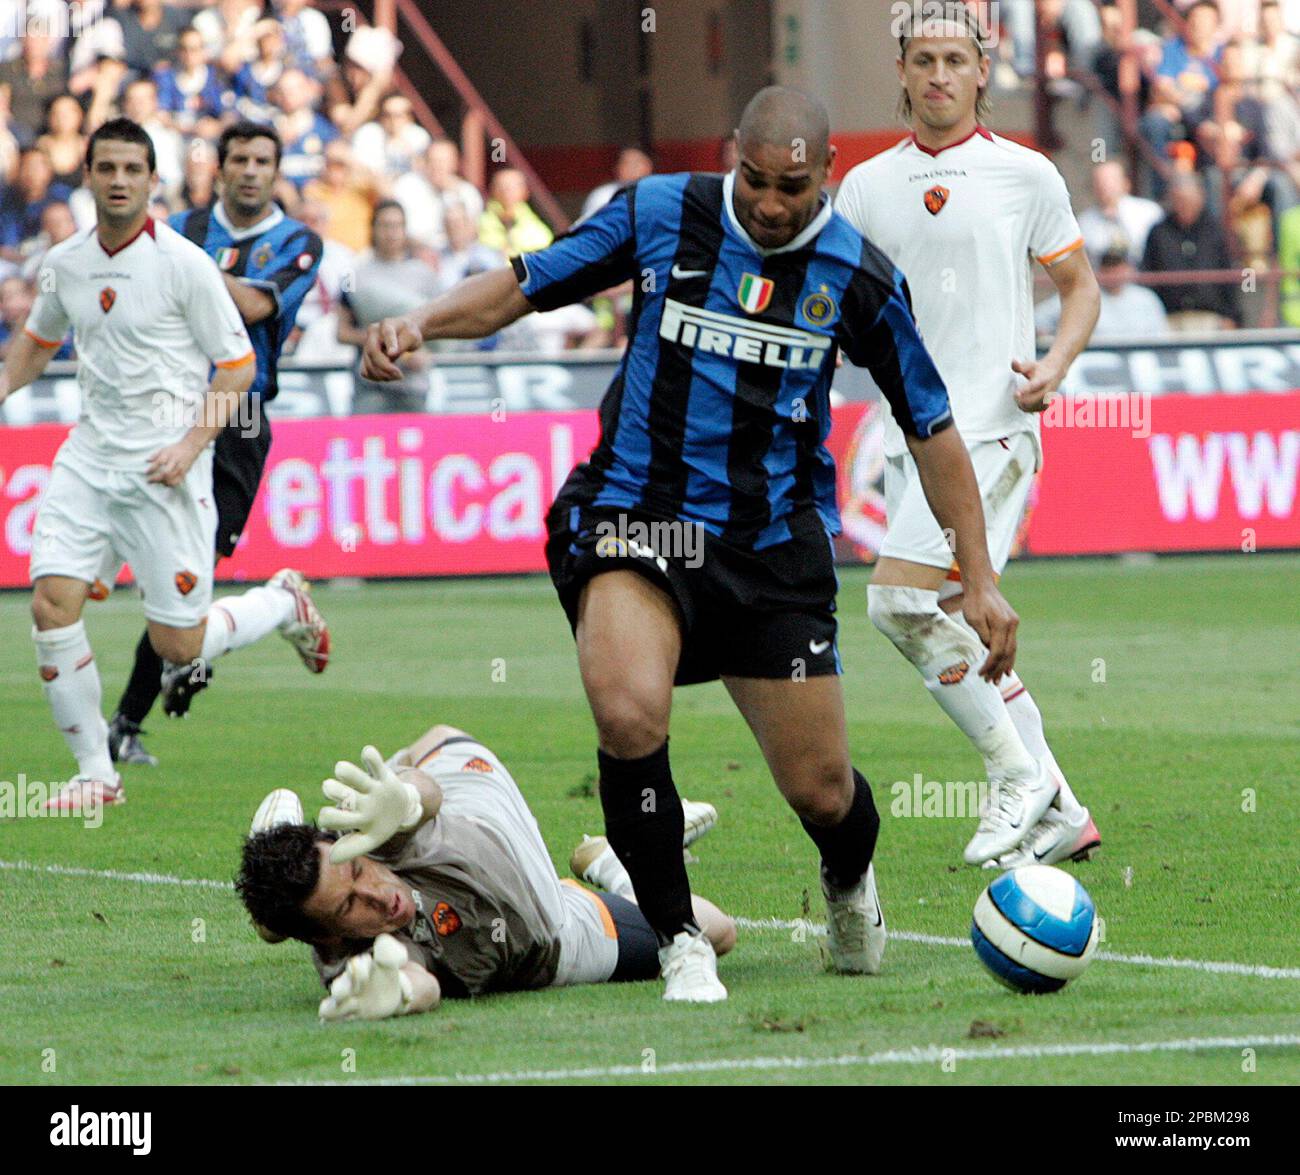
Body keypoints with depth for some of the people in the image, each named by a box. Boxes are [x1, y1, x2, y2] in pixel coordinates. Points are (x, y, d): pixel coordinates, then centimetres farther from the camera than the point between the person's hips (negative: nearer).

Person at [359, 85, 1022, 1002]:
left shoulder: (859, 277, -3)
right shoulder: (660, 214, -5)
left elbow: (932, 428, 6)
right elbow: (526, 286, 3)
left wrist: (980, 580, 5)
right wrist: (422, 322, -16)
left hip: (775, 544, 1)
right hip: (635, 515, -1)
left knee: (821, 789, 1)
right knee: (629, 714, -30)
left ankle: (850, 884, 40)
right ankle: (679, 943, -11)